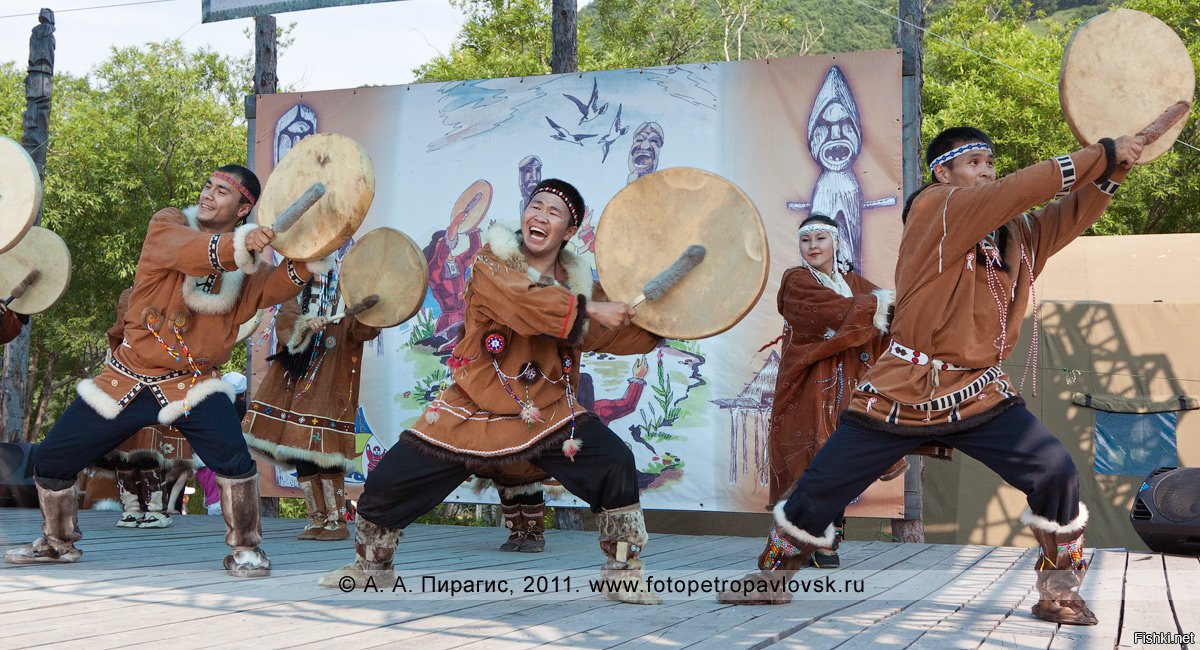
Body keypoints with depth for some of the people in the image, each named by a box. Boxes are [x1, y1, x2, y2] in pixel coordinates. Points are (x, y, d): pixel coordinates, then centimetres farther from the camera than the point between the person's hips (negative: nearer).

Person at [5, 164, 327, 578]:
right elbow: (185, 251, -27)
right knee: (51, 461, 8)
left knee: (232, 457, -26)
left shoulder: (248, 261, 3)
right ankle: (58, 543, 35)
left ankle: (245, 549, -5)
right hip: (127, 378, 1)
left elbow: (266, 291, -18)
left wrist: (305, 262, -34)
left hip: (192, 382, -1)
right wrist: (237, 246, -45)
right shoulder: (168, 225, -4)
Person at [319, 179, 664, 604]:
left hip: (548, 410, 2)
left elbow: (620, 333, 4)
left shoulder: (578, 281, 4)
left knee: (615, 464, -19)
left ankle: (625, 577, -2)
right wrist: (591, 309, -30)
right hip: (472, 410, -2)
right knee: (388, 481, -3)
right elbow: (524, 302, -27)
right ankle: (371, 566, 28)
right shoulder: (493, 261, -8)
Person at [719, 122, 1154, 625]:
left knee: (1056, 473, -11)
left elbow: (1074, 213, 8)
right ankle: (769, 576, 23)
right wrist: (1102, 154, -13)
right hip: (901, 392, -4)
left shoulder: (1018, 234, 12)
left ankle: (1059, 592, 7)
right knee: (822, 486, 2)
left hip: (980, 394, 5)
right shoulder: (933, 207, -8)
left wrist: (1113, 167, -10)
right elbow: (1017, 190, -17)